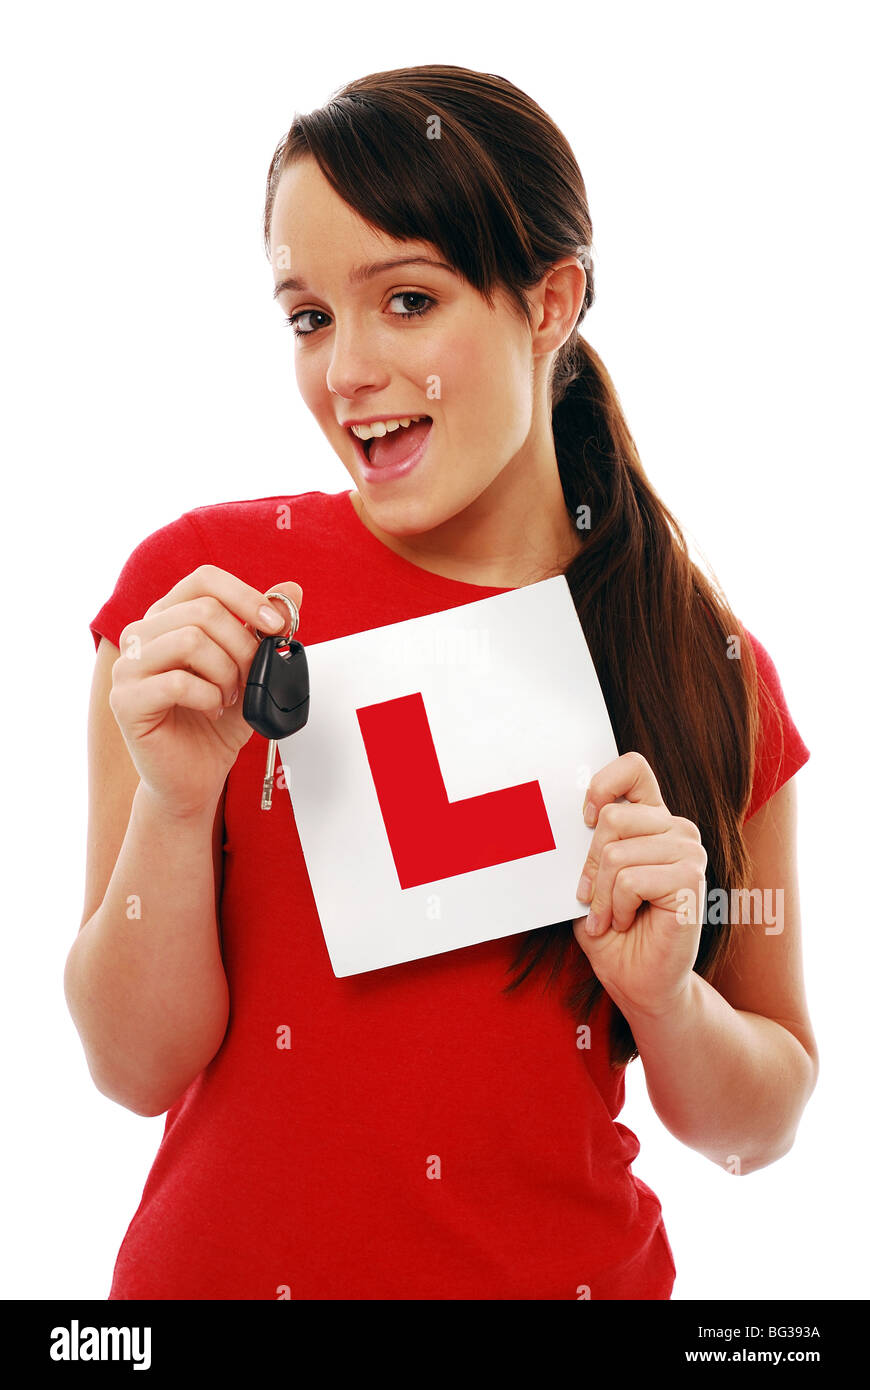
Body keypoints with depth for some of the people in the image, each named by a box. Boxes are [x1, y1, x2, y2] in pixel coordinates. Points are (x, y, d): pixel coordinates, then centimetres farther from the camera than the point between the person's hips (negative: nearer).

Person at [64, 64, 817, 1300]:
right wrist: (176, 801, -25)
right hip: (234, 1265, 0)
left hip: (579, 1271, 1)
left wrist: (663, 997, -19)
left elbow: (761, 1126, 0)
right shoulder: (202, 587, -12)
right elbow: (138, 1067, -10)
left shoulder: (711, 667, -9)